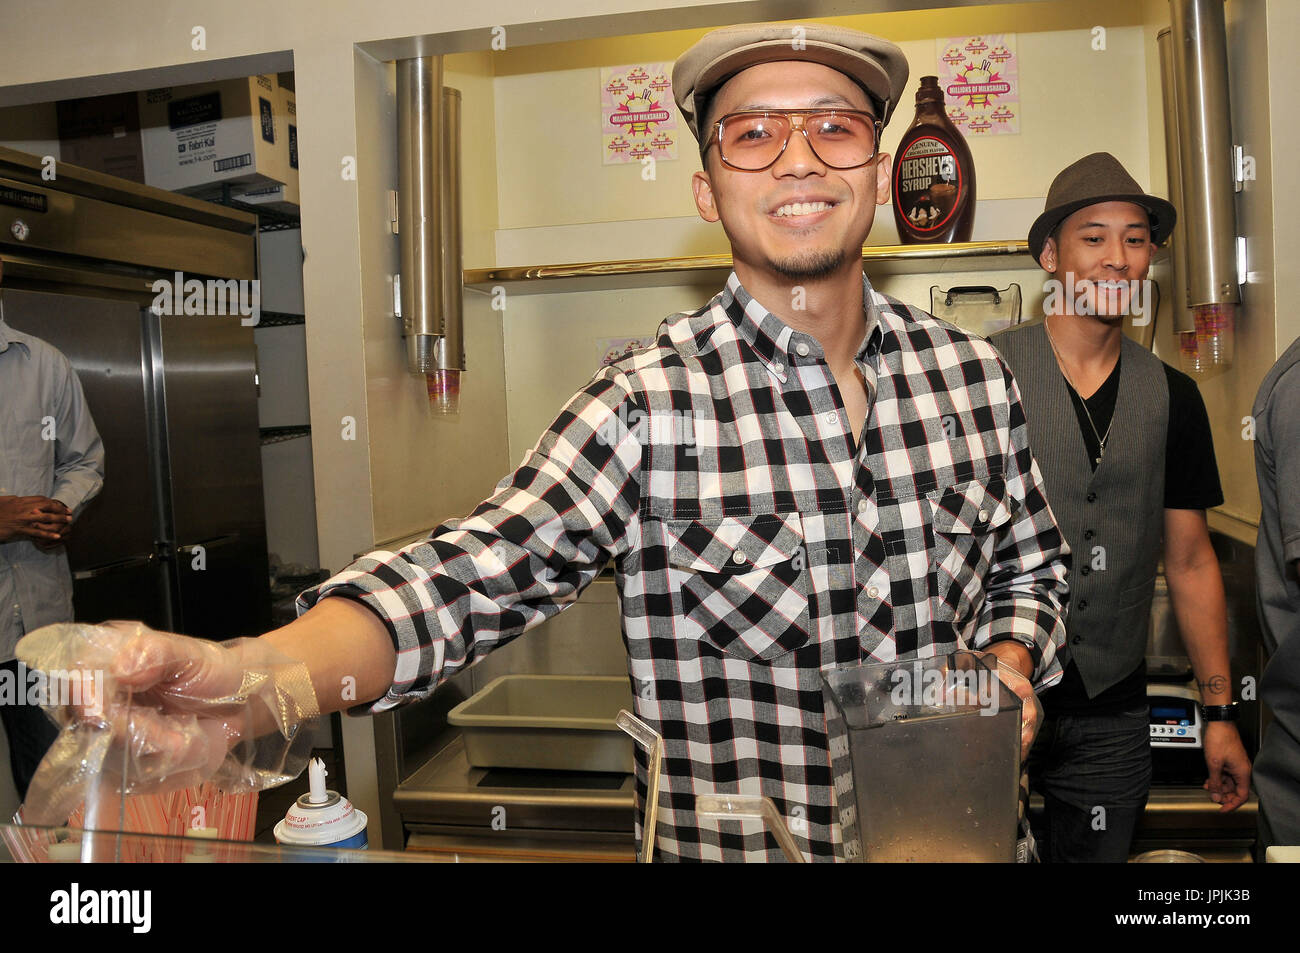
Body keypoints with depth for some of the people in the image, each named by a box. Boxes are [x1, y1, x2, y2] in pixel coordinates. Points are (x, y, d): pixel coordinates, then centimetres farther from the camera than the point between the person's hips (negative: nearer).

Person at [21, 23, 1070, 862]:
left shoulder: (977, 373, -4)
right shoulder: (651, 407, -18)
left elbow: (1031, 563, 8)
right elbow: (470, 572, -27)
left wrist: (1009, 667, -11)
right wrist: (252, 677, -43)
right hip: (737, 844, -3)